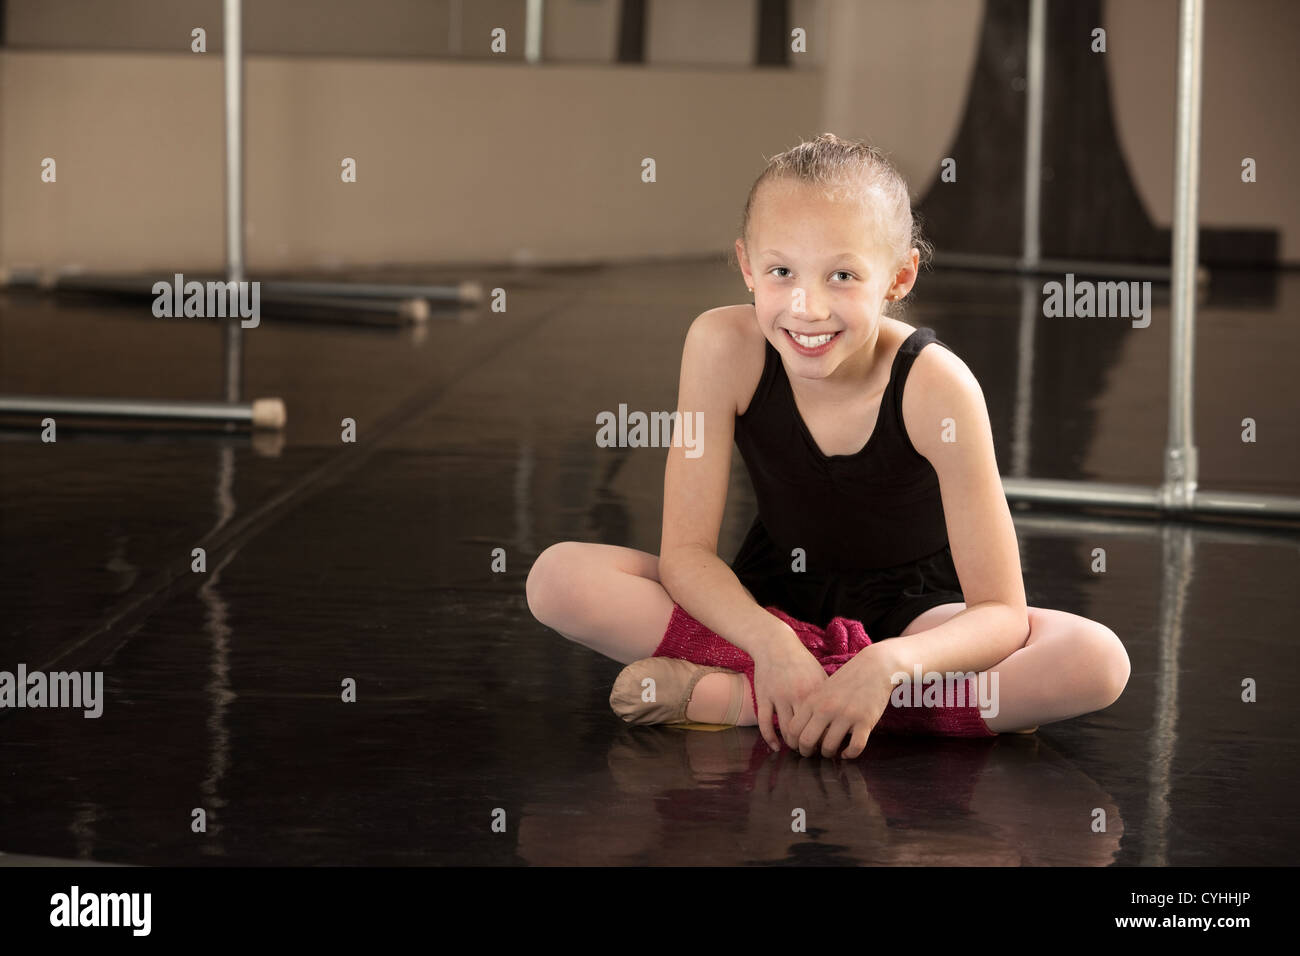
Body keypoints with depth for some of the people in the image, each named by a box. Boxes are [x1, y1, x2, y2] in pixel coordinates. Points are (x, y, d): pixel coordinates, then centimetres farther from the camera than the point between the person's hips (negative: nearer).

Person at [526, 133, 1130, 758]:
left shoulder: (936, 388, -25)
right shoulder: (725, 348, -20)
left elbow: (1000, 612, -24)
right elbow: (686, 550, -17)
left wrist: (889, 666, -42)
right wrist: (772, 645, -35)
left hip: (910, 618, 0)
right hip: (770, 605, 1)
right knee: (557, 578, -20)